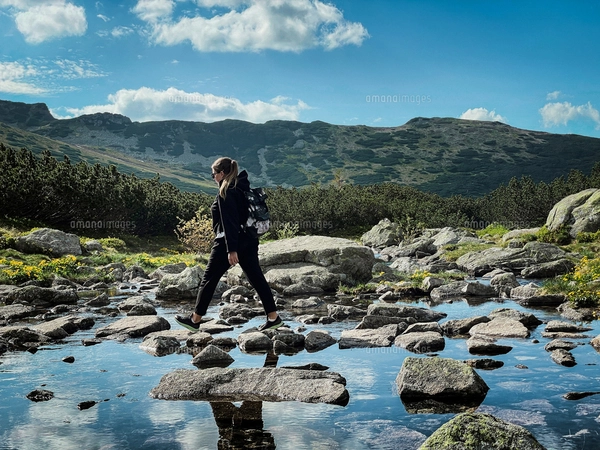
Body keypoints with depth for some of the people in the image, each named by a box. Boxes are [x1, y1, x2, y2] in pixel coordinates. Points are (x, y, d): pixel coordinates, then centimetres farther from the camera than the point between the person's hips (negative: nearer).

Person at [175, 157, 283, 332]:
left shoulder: (226, 192, -14)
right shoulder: (241, 188, 12)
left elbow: (229, 222, -20)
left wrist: (231, 250, -24)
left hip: (230, 241, -8)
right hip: (248, 239, 8)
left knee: (209, 279, 3)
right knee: (256, 277, 7)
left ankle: (195, 319, 12)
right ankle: (273, 317, 5)